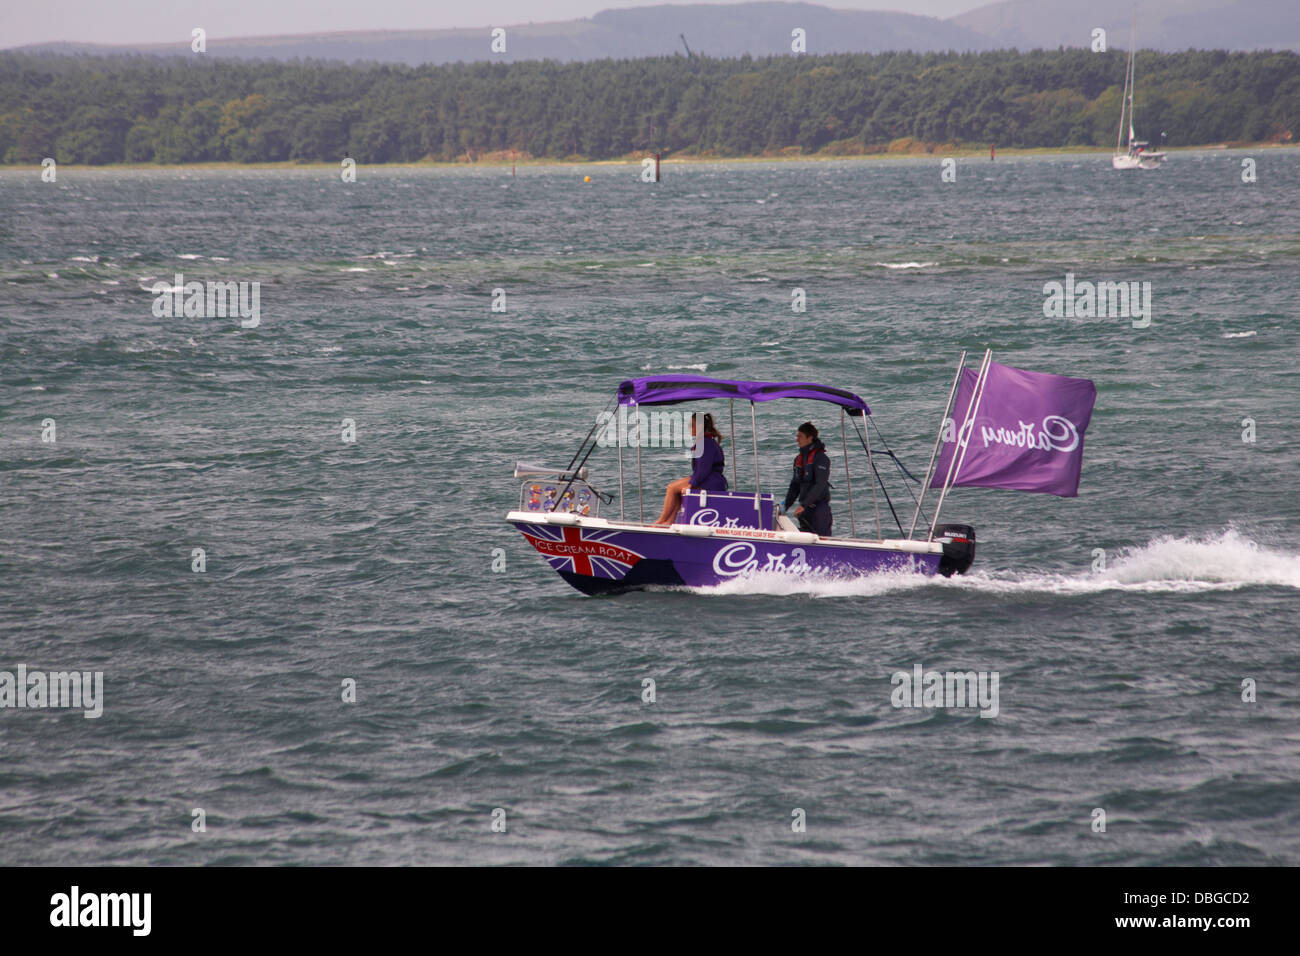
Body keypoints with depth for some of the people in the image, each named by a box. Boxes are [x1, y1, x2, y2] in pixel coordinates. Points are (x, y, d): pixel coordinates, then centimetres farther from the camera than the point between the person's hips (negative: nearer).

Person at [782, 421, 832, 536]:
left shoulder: (821, 458, -11)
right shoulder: (799, 458, 14)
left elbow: (820, 485, -19)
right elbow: (795, 485, 18)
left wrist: (803, 505, -24)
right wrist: (785, 506, 7)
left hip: (820, 508, -8)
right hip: (805, 509, 8)